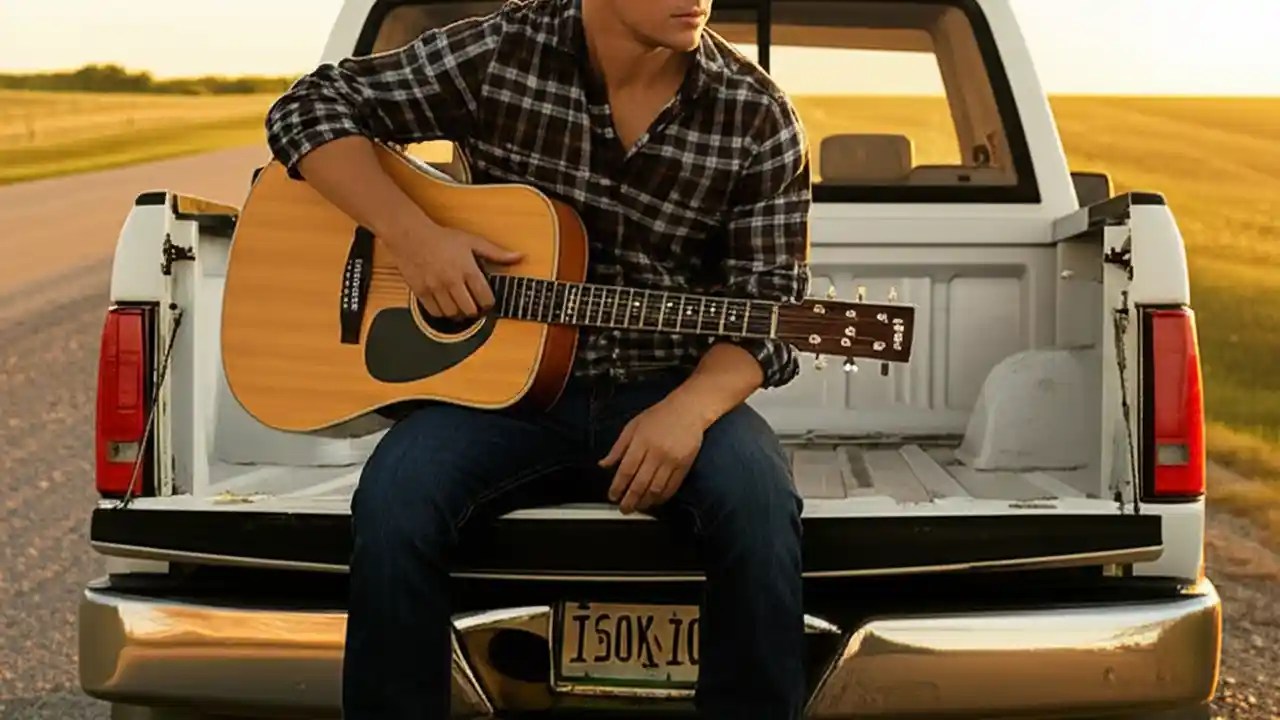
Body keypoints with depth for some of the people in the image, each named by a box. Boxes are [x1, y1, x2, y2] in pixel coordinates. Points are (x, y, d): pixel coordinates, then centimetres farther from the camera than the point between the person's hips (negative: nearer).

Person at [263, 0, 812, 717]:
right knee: (394, 500, -29)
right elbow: (311, 107, -1)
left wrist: (690, 406, -24)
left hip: (666, 389, 0)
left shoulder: (758, 117, -3)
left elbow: (767, 308, -3)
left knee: (759, 503, -30)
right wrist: (412, 234, -16)